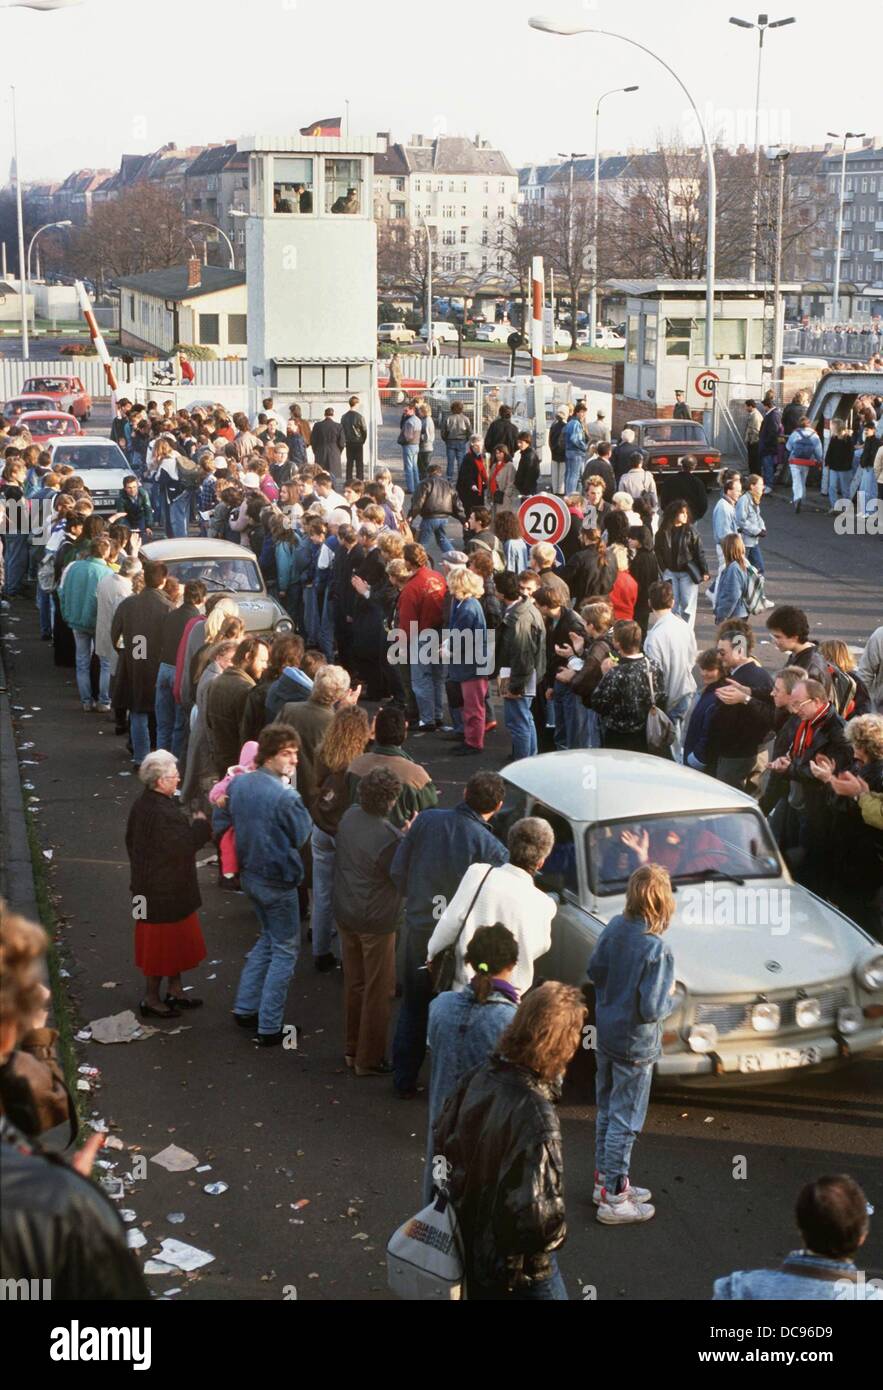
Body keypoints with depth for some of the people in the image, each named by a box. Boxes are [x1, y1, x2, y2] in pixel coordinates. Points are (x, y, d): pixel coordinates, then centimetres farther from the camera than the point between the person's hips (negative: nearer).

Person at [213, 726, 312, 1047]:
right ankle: (269, 1029, 10)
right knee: (285, 949, 7)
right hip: (278, 881, -8)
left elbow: (219, 824, 7)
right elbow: (301, 835, -12)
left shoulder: (237, 785, -3)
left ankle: (246, 1008, 30)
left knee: (268, 936, 27)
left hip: (248, 874, 8)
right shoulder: (285, 796, -25)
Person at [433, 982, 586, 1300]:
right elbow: (537, 1214, -34)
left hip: (470, 1246, 7)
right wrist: (556, 1235, -13)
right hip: (518, 1267, -7)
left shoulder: (477, 1079, -11)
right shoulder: (536, 1118, -33)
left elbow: (442, 1142, 5)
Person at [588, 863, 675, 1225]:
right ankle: (614, 1200, 15)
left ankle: (606, 1180, 36)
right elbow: (651, 1009, -24)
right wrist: (670, 997, -6)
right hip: (634, 1045, -7)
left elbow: (595, 970, 5)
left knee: (606, 1111, 21)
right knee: (624, 1120, 5)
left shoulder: (614, 927, -7)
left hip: (606, 1034, 7)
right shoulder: (656, 950, -27)